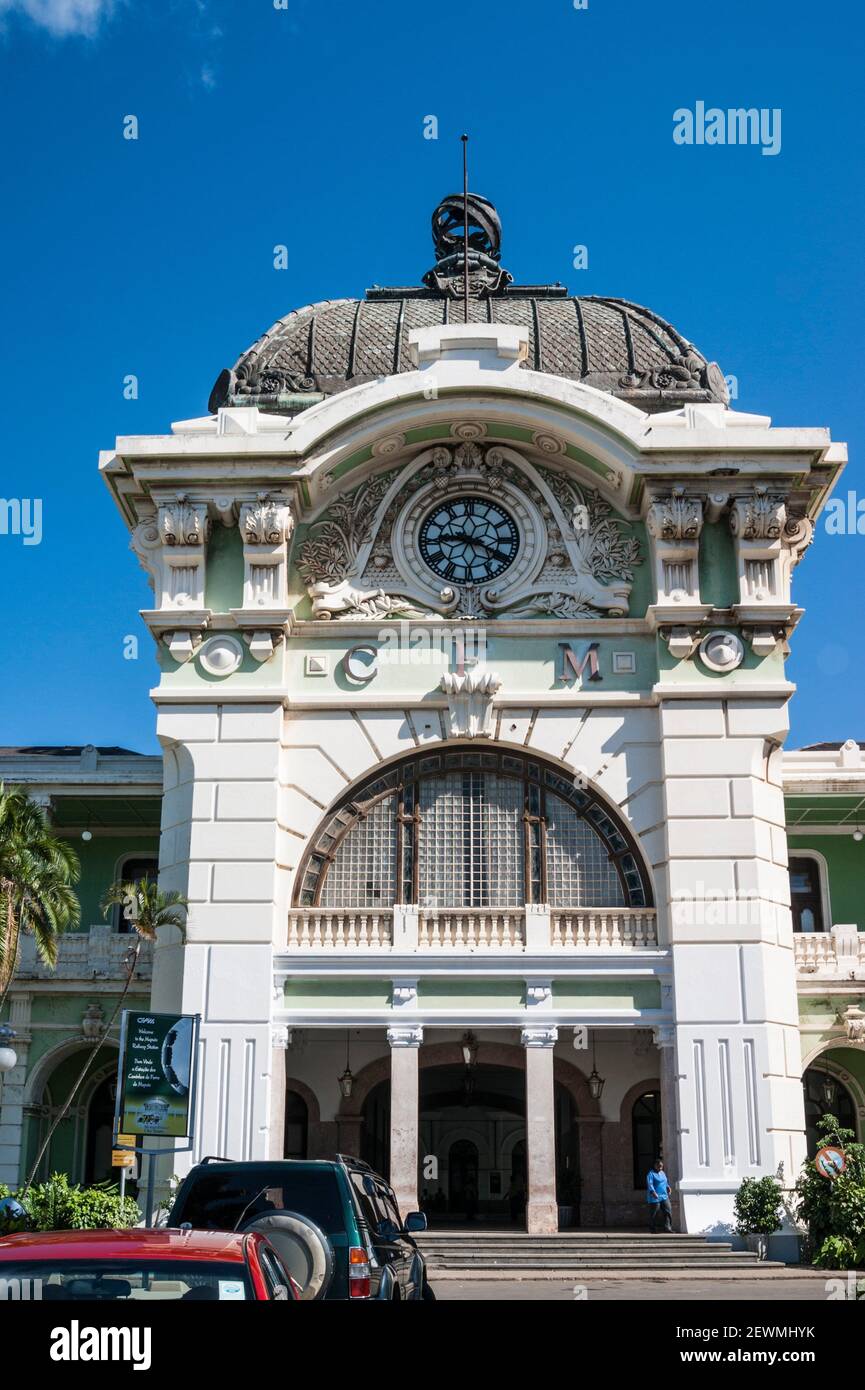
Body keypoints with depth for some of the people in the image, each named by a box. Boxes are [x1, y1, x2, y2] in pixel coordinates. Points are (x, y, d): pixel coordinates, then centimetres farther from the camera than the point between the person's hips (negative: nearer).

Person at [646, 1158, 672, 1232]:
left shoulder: (662, 1173, 16)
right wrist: (653, 1192, -35)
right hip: (655, 1198, -7)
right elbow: (649, 1184, -21)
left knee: (668, 1211, -3)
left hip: (664, 1197, 7)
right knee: (654, 1214, -1)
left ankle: (668, 1227, 0)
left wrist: (668, 1187, 12)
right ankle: (653, 1230, 11)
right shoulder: (651, 1174, -10)